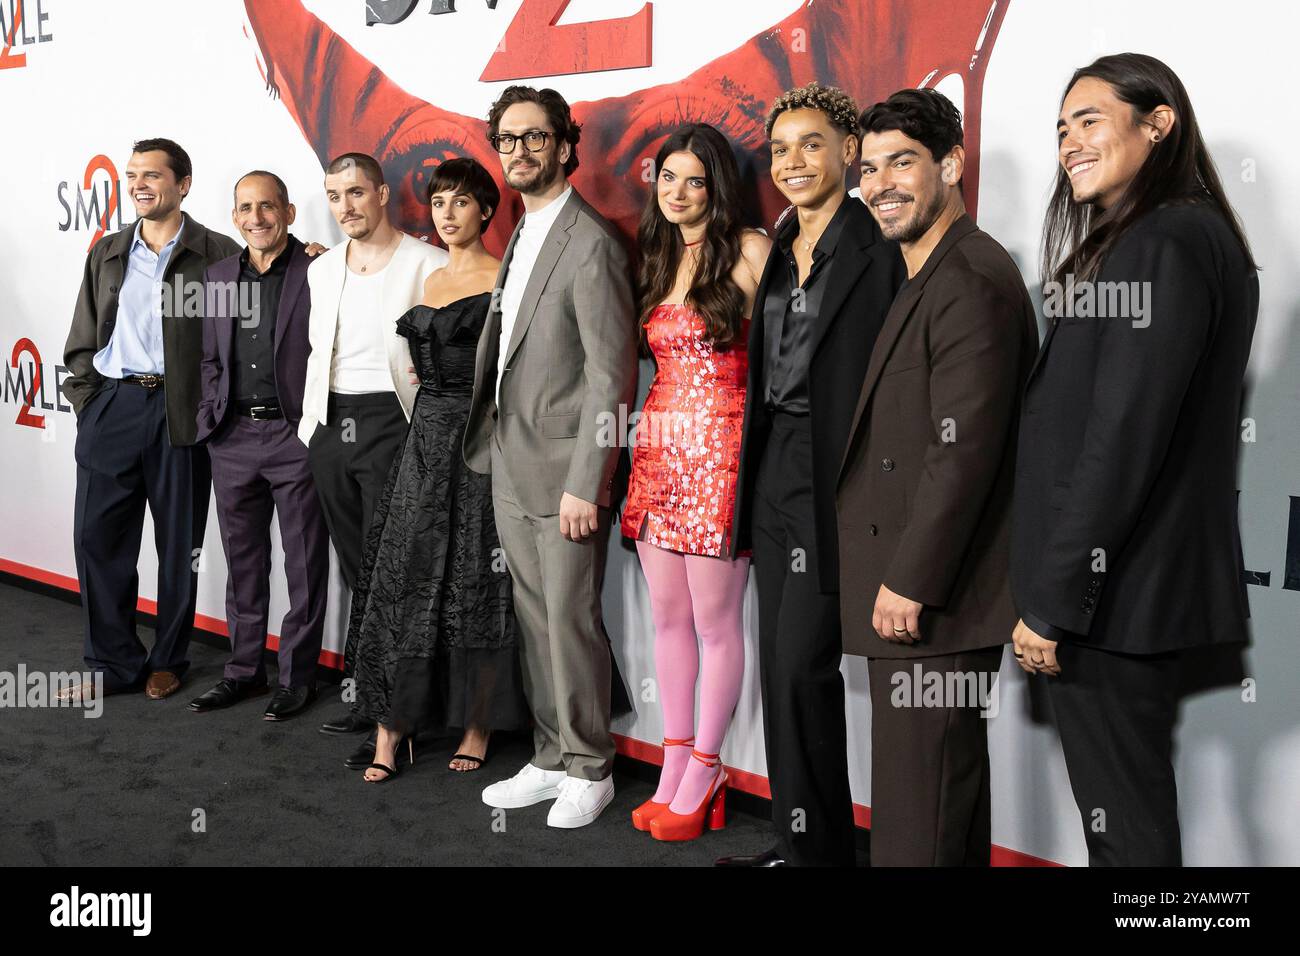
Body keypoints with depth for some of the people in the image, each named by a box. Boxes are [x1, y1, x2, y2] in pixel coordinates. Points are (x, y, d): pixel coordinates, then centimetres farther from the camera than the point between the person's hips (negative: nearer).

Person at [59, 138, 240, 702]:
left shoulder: (218, 254, 0)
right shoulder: (107, 254, 14)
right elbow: (82, 340, 14)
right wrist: (85, 401, 5)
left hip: (182, 415, -3)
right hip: (111, 407, 4)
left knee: (180, 545, 6)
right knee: (97, 538, 2)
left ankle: (167, 662, 22)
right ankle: (113, 663, 15)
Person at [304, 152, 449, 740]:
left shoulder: (428, 265, -5)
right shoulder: (323, 269, 15)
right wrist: (310, 428, 15)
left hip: (391, 422, -6)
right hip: (331, 425, 7)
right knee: (355, 569, 12)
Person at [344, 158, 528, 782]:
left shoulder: (504, 279, -5)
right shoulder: (427, 280, 16)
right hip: (425, 437, 6)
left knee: (475, 587, 0)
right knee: (402, 581, 3)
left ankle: (478, 727, 15)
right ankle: (390, 730, 10)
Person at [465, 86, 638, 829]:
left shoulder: (591, 243, -12)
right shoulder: (521, 237, 15)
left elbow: (611, 376, -17)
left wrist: (585, 484, -19)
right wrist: (490, 436, 10)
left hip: (562, 468, -8)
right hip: (511, 465, 8)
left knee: (571, 621, 0)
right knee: (535, 618, 14)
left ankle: (589, 770, 17)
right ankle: (551, 759, 26)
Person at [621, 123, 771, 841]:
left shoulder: (749, 251, -5)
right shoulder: (657, 259, 15)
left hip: (719, 450, -7)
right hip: (658, 448, 7)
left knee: (714, 621, 1)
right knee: (667, 616, 11)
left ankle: (703, 773, 16)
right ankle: (675, 768, 23)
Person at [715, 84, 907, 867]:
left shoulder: (875, 249, -10)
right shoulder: (781, 251, 15)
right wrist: (752, 475, 14)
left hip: (834, 473, -8)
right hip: (774, 468, 8)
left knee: (803, 665, -6)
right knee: (779, 664, 12)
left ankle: (817, 846, 10)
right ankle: (795, 838, 24)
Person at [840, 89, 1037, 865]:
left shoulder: (971, 282, -16)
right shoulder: (933, 278, 17)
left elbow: (964, 450, -22)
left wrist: (909, 582, -19)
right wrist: (902, 575, 15)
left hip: (933, 600, -10)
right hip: (927, 595, 10)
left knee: (915, 819, -3)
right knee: (947, 784, 20)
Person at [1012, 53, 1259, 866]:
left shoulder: (1162, 245, -16)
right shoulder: (1182, 239, 16)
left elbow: (1121, 440, -22)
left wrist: (1054, 602, -17)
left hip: (1113, 588, -10)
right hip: (1143, 581, 10)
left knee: (1122, 821, 2)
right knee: (1133, 800, 19)